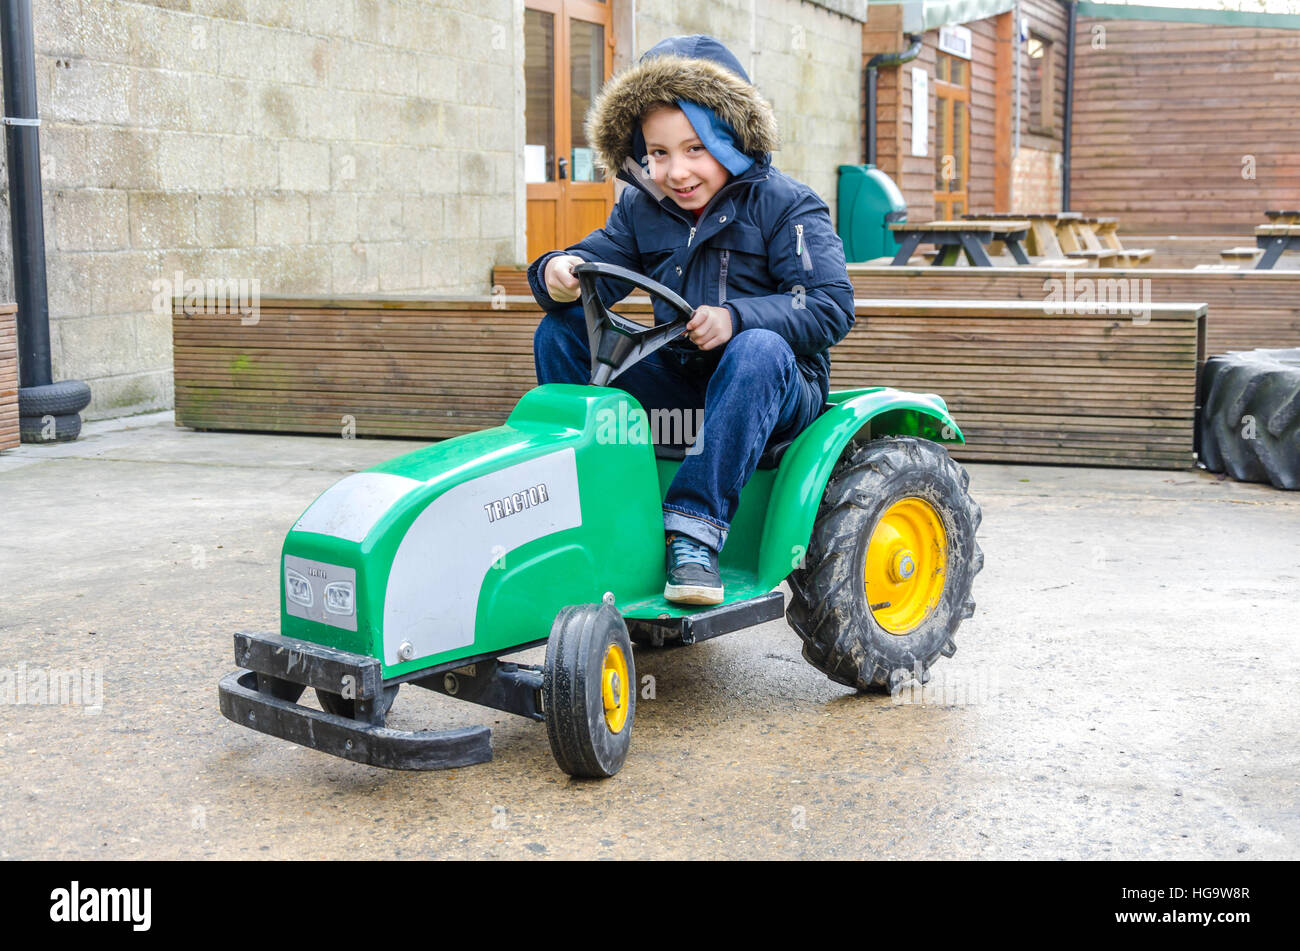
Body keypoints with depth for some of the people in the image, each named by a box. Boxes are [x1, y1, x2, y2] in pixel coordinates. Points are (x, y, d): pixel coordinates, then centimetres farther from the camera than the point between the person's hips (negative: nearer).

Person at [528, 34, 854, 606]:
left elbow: (831, 307, -16)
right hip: (674, 385, 5)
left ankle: (696, 527, -39)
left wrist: (737, 318, -33)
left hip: (772, 390, -4)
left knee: (758, 348, -39)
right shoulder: (640, 210, 9)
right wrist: (558, 272, -23)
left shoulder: (784, 205, -7)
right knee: (559, 331, -9)